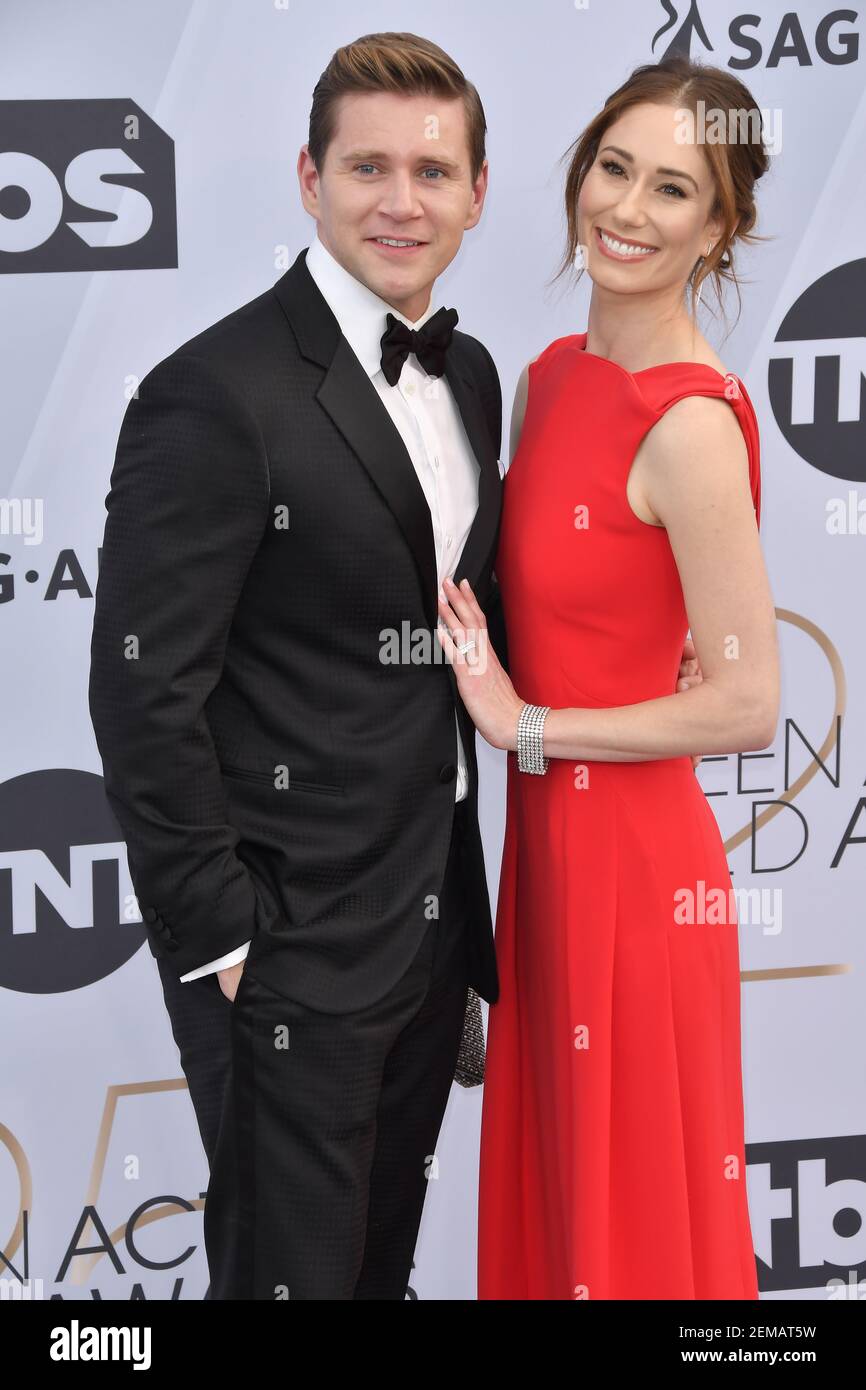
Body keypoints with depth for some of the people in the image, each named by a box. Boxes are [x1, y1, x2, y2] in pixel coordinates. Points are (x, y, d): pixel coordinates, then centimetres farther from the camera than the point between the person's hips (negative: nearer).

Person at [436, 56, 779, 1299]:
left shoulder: (692, 424, -20)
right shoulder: (552, 375, 5)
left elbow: (746, 707, -20)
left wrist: (526, 725, -14)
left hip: (635, 862, -8)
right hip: (551, 840, 8)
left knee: (632, 1211, 9)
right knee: (555, 1186, 21)